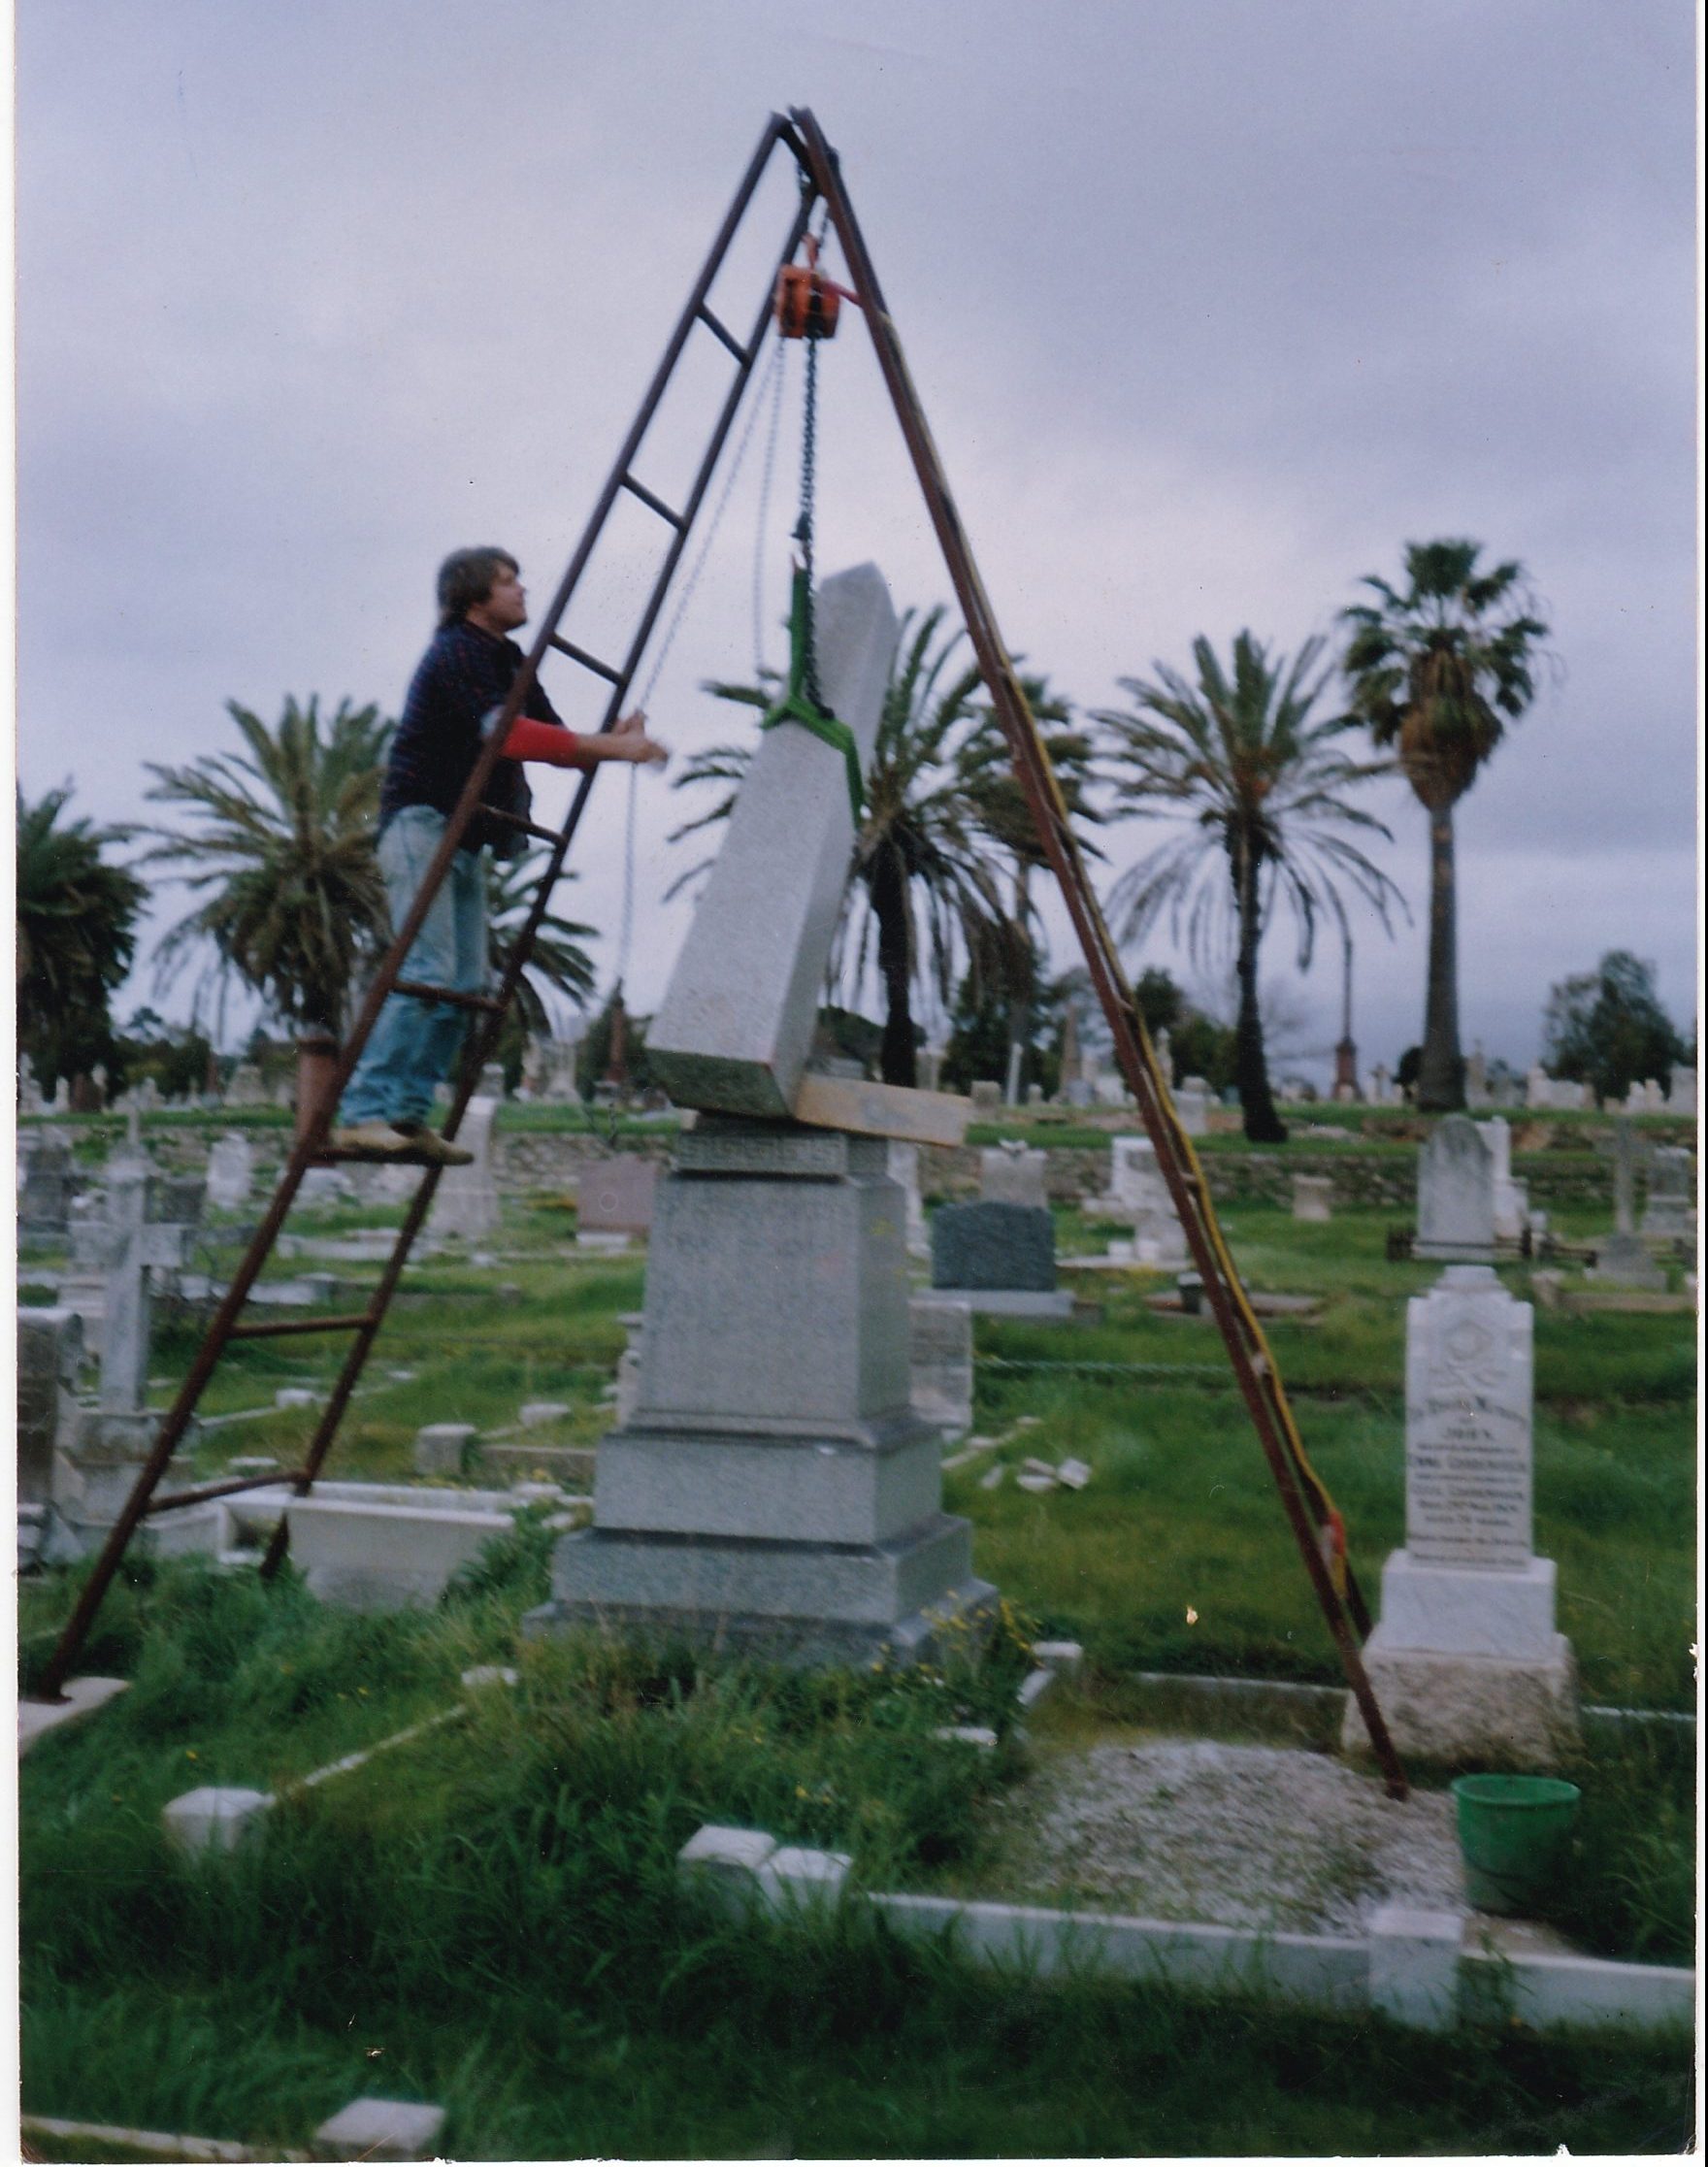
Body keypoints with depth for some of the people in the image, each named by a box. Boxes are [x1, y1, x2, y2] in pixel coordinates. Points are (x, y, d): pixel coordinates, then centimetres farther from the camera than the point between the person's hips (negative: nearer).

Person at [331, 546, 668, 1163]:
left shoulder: (508, 662, 19)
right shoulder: (455, 653, -9)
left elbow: (551, 741, 16)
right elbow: (507, 733, -23)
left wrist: (613, 743, -4)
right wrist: (610, 748, -22)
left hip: (467, 840, 9)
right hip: (422, 825, -9)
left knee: (466, 983, 2)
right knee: (427, 974, -19)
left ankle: (409, 1117, 3)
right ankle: (361, 1116, -19)